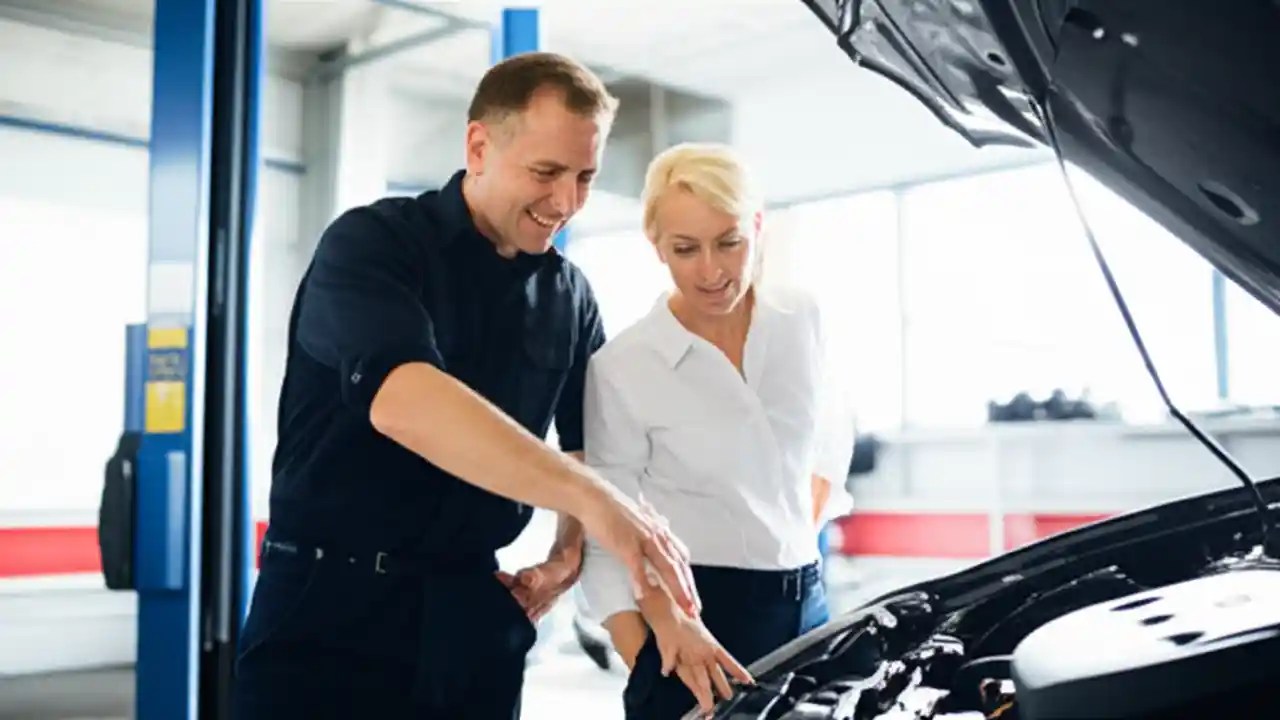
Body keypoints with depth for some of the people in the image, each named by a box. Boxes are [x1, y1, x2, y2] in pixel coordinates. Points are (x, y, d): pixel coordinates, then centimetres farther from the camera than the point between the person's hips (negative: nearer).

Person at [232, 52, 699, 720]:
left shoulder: (570, 296, 8)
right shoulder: (371, 243, -10)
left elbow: (587, 443, 20)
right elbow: (401, 401, -29)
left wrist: (569, 554, 1)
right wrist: (590, 496, -34)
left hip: (473, 617, 5)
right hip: (331, 604, -5)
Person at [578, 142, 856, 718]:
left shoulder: (803, 321, -1)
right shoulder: (621, 368, -13)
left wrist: (807, 530, 9)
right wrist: (644, 668, -19)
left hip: (805, 605, 5)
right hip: (694, 616, -4)